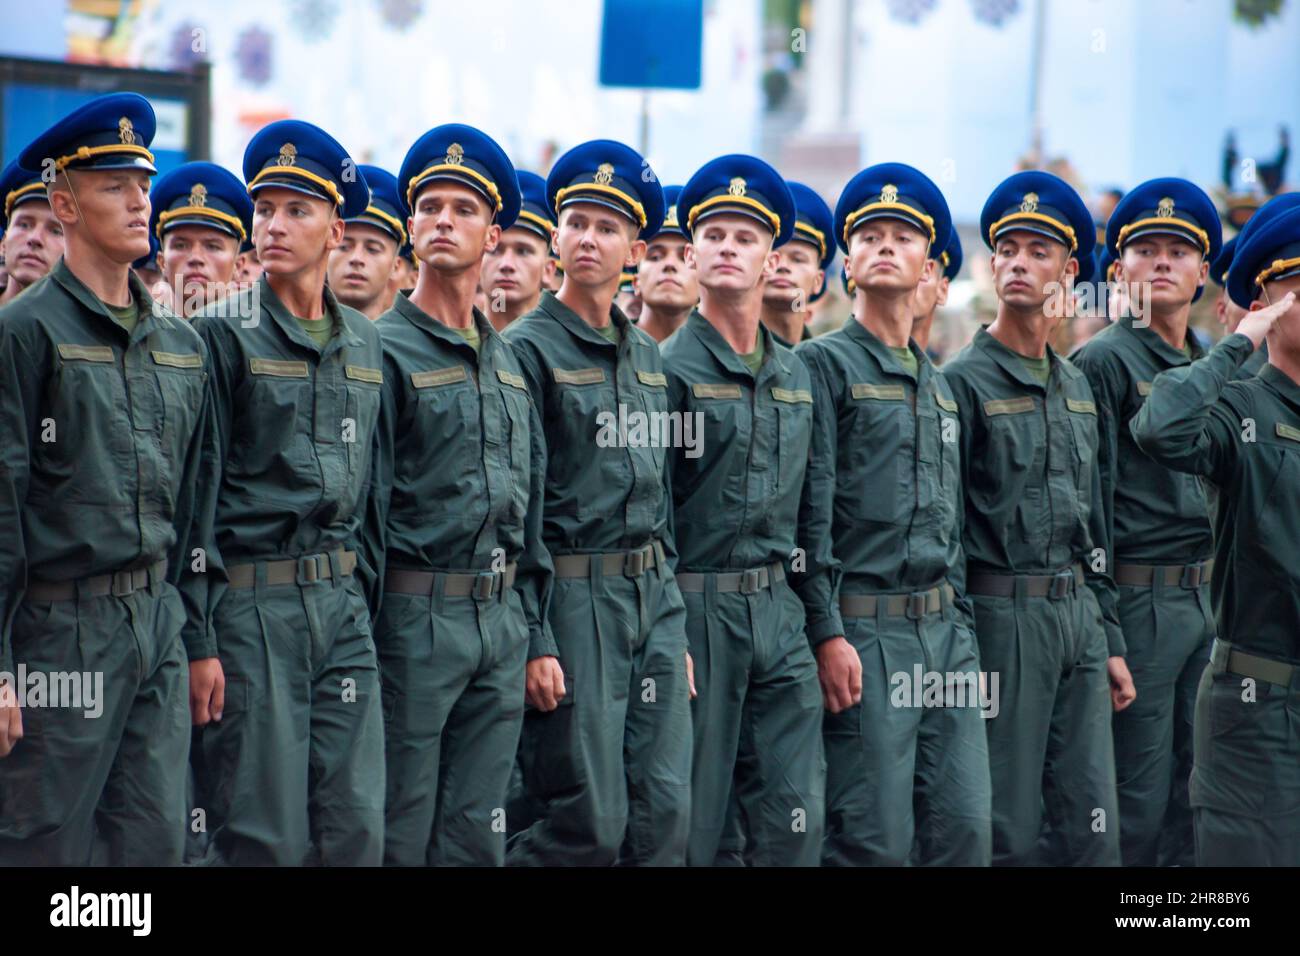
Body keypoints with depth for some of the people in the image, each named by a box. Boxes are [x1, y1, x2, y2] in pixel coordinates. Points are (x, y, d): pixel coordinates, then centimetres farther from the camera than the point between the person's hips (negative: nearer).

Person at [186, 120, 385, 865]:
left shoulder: (364, 342, 13)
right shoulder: (225, 337, -3)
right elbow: (195, 495, -7)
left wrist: (367, 598, 15)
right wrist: (198, 640, -12)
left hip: (345, 606, 5)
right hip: (253, 605, -5)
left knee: (359, 827, 2)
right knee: (267, 837, -4)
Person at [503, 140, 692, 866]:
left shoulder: (648, 355, 15)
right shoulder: (529, 349, -6)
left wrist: (679, 632, 16)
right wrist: (531, 640, -15)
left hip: (655, 599, 7)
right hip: (575, 596, -6)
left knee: (667, 819, 4)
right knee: (592, 825, -8)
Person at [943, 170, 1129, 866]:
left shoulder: (1076, 387, 15)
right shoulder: (964, 382, -6)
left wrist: (1110, 640, 17)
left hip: (1078, 615, 7)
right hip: (1004, 618, -6)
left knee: (1094, 828, 6)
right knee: (1008, 832, -3)